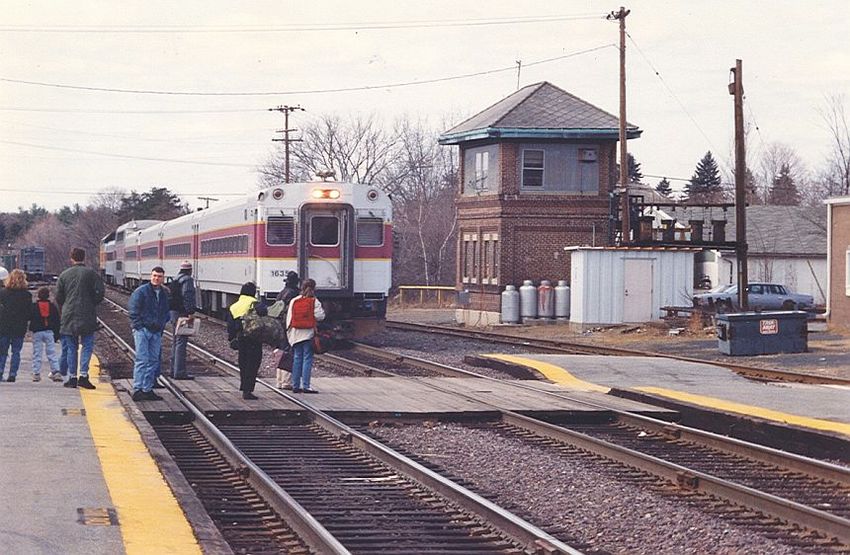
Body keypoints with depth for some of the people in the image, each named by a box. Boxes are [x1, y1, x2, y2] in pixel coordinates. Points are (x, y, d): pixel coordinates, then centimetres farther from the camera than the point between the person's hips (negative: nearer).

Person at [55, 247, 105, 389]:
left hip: (68, 316, 3)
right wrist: (92, 304, 7)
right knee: (87, 345, 3)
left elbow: (58, 297, 6)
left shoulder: (64, 275, 6)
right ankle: (83, 375, -9)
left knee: (71, 347, 9)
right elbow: (100, 292, -9)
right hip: (87, 317, -3)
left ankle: (72, 377, 9)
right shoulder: (92, 274, -3)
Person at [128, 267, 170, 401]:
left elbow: (165, 313, 25)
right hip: (142, 330, -7)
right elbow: (133, 311, -9)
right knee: (142, 360, -12)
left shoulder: (164, 294, 13)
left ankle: (148, 390, 13)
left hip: (156, 333, 7)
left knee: (153, 361, 7)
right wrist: (139, 326, -14)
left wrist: (162, 326, 13)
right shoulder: (141, 291, -7)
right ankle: (137, 389, -13)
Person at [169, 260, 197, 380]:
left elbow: (170, 297, 17)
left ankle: (174, 370, 22)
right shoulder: (187, 280, -11)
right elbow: (187, 297, -22)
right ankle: (179, 372, -11)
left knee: (175, 342, 17)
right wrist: (190, 312, -25)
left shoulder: (175, 280, 16)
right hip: (182, 313, -9)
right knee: (181, 342, -9)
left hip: (173, 312, 10)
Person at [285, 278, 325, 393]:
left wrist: (289, 332, 14)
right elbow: (319, 316, -11)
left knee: (297, 359, 11)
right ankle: (305, 386, -7)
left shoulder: (294, 301, 4)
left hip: (296, 333, 4)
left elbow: (289, 318, 6)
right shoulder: (314, 302, -7)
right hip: (308, 333, -4)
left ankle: (295, 385, 11)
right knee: (307, 359, -2)